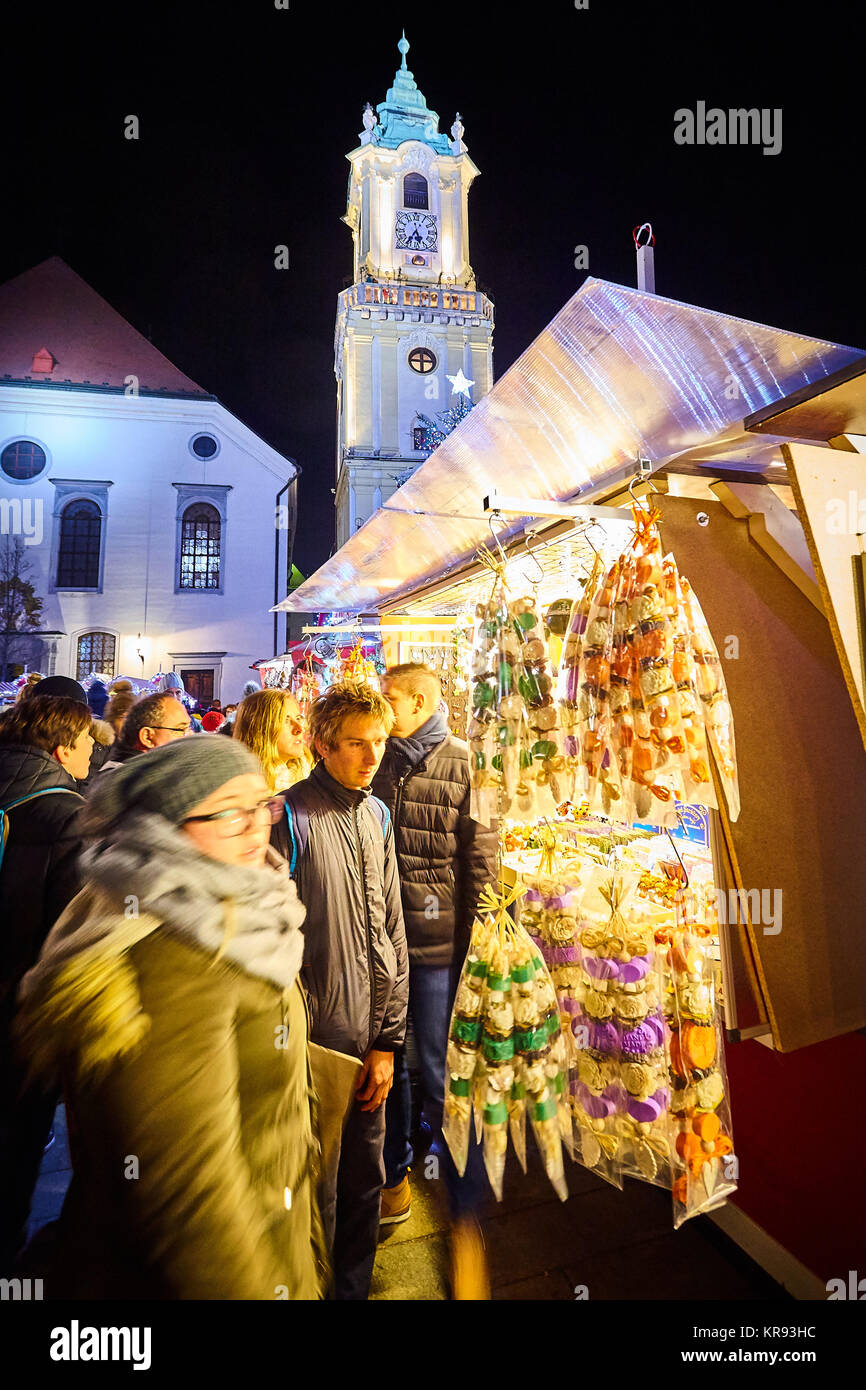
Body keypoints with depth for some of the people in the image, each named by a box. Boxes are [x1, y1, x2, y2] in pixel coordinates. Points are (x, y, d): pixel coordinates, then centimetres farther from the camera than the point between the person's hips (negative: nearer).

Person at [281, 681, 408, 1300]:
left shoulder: (376, 815, 4)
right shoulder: (290, 817, -15)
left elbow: (391, 934, 7)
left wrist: (387, 1040, 5)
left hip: (368, 1039, 6)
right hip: (313, 1039, -5)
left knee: (365, 1179, 20)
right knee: (317, 1188, 12)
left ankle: (355, 1286, 42)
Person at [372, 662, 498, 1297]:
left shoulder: (465, 765, -9)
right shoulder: (383, 763, 7)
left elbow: (482, 863, -9)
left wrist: (474, 945, -9)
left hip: (437, 943, -5)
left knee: (442, 1080, 4)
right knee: (388, 1065, 18)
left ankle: (466, 1224, 23)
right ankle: (394, 1180, 40)